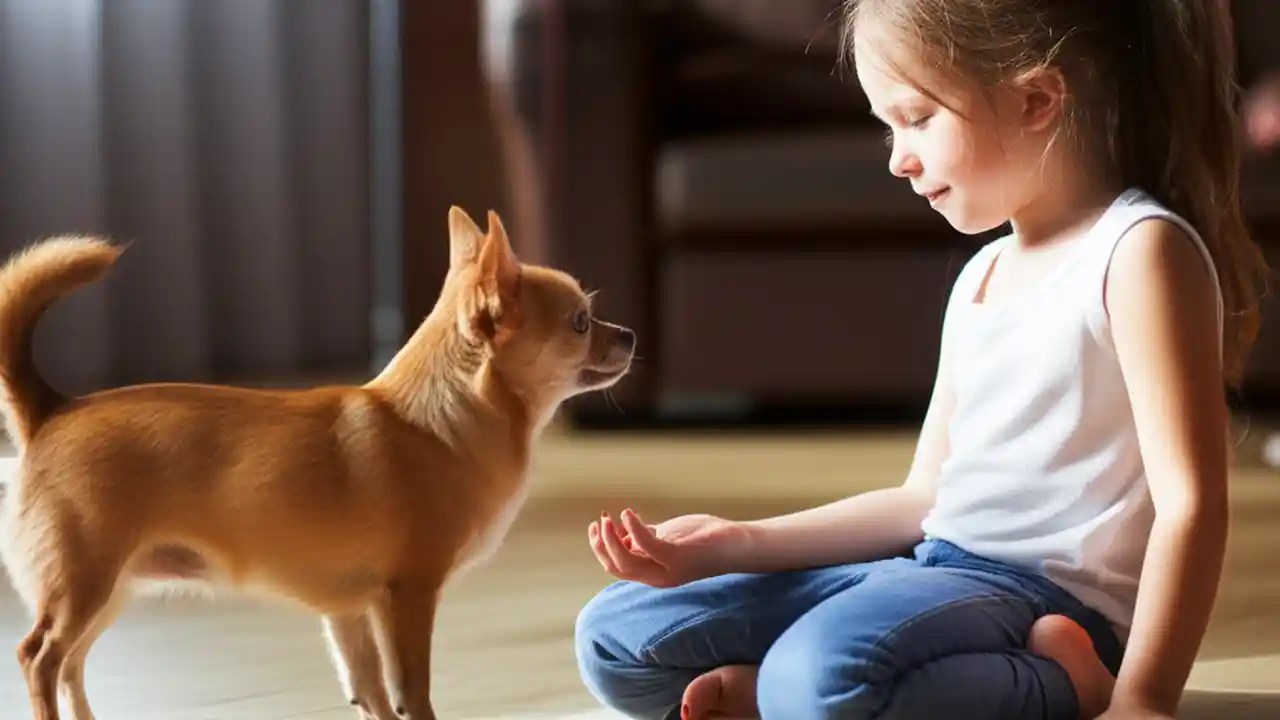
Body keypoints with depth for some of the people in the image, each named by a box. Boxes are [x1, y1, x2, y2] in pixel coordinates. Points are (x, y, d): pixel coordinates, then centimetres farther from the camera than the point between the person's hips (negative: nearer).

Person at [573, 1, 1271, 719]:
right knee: (614, 638, 5)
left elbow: (1191, 500, -16)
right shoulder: (981, 274, 16)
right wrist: (739, 545, 7)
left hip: (1047, 593, -8)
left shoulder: (1140, 249, -11)